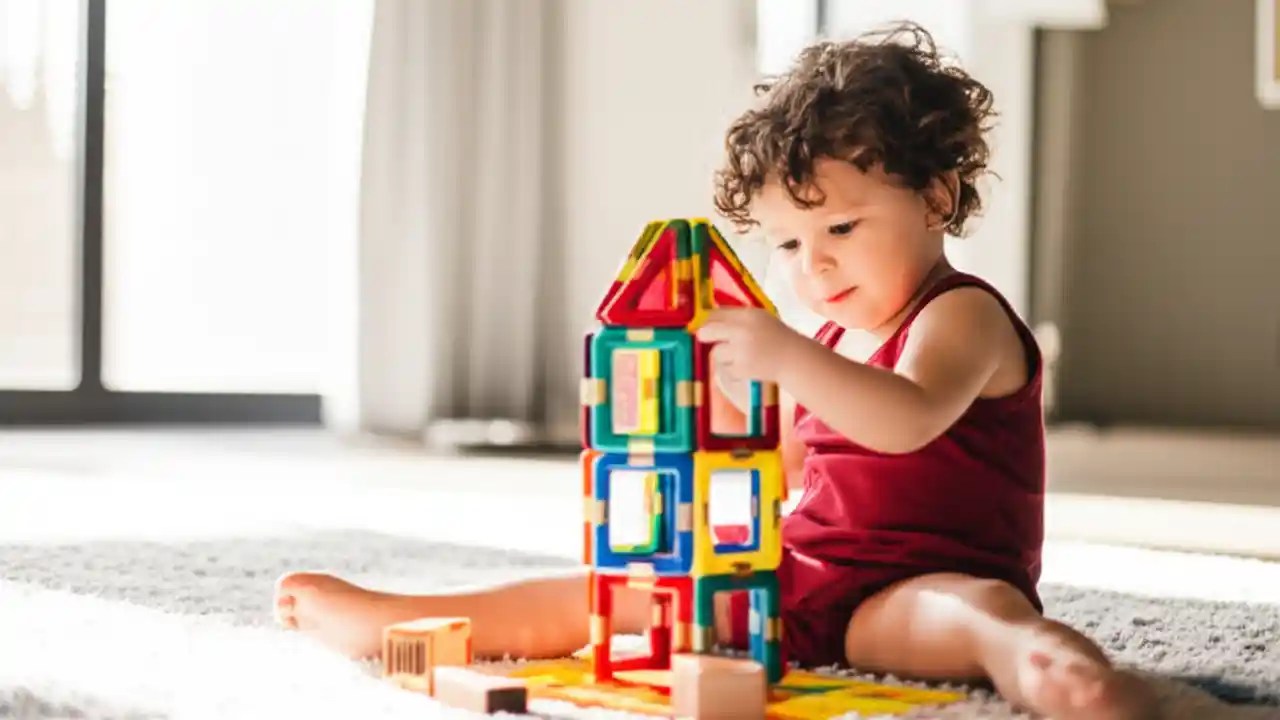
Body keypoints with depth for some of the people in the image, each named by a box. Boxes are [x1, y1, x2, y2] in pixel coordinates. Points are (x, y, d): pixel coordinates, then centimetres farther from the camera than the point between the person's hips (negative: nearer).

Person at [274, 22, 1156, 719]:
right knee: (615, 587, 3)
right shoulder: (834, 337, 17)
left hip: (911, 589, -8)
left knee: (981, 609, -42)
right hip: (801, 574, 8)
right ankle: (385, 621, 6)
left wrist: (787, 359, -47)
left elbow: (910, 418, -34)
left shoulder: (965, 316, -10)